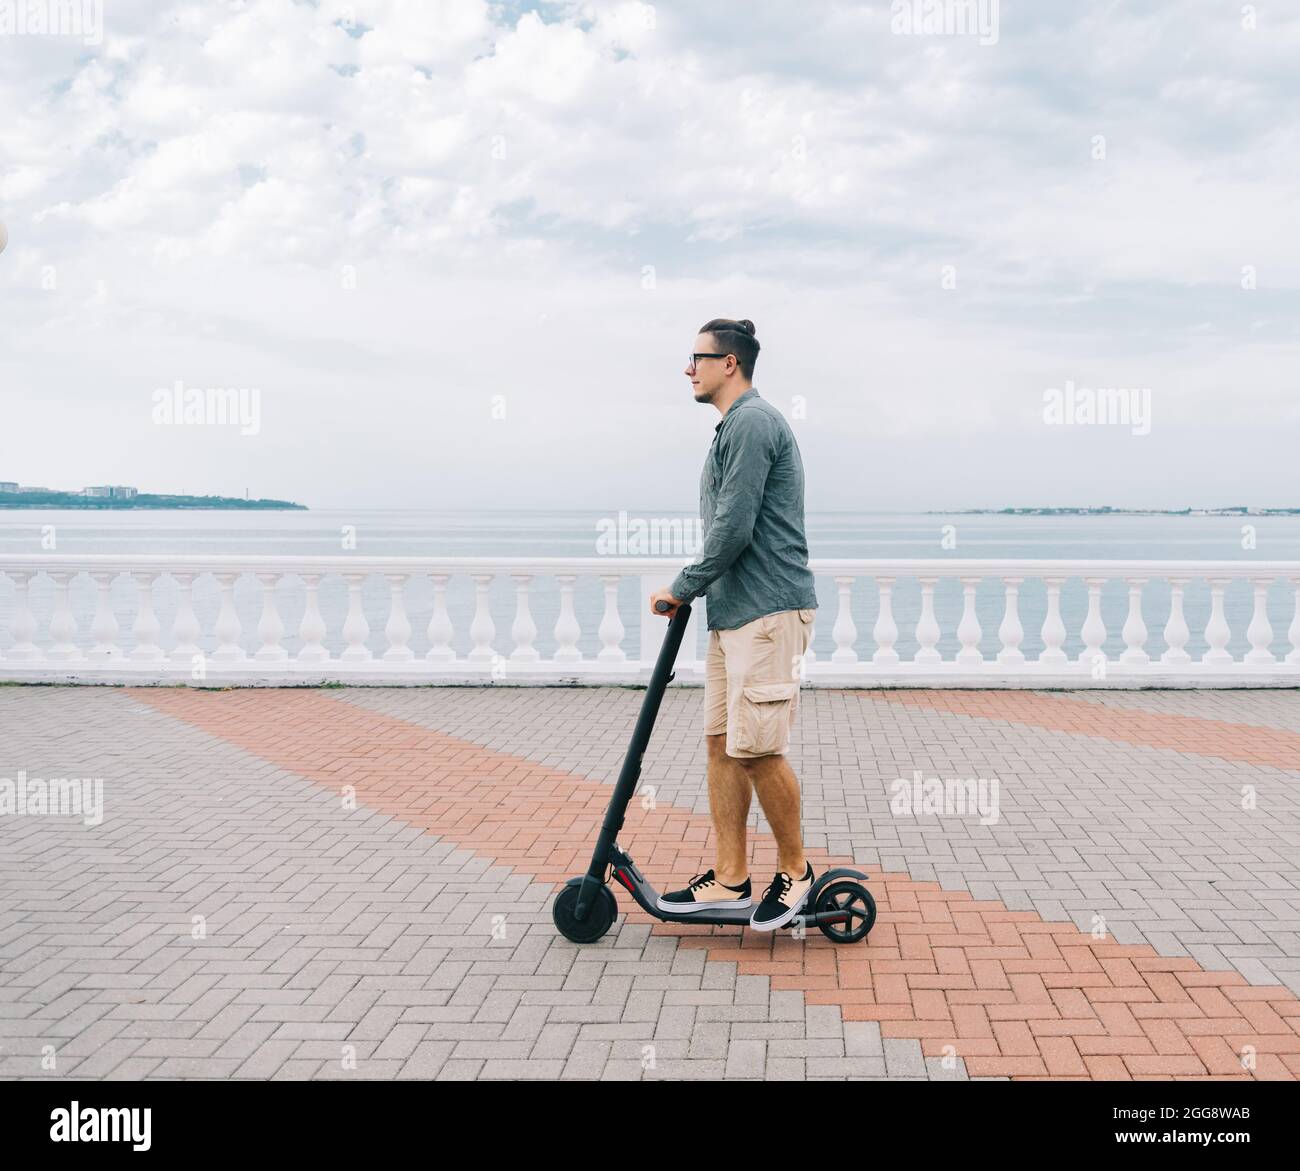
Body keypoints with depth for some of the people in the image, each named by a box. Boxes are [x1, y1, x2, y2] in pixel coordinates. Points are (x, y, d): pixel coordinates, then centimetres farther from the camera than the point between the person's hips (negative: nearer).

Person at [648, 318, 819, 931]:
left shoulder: (752, 422, -13)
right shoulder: (735, 426, 21)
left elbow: (734, 530, -19)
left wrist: (683, 587, -8)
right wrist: (695, 589, 16)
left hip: (767, 611, -11)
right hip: (734, 611, 11)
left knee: (757, 748, -7)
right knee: (723, 741, 9)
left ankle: (794, 870, 10)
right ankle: (729, 878, 15)